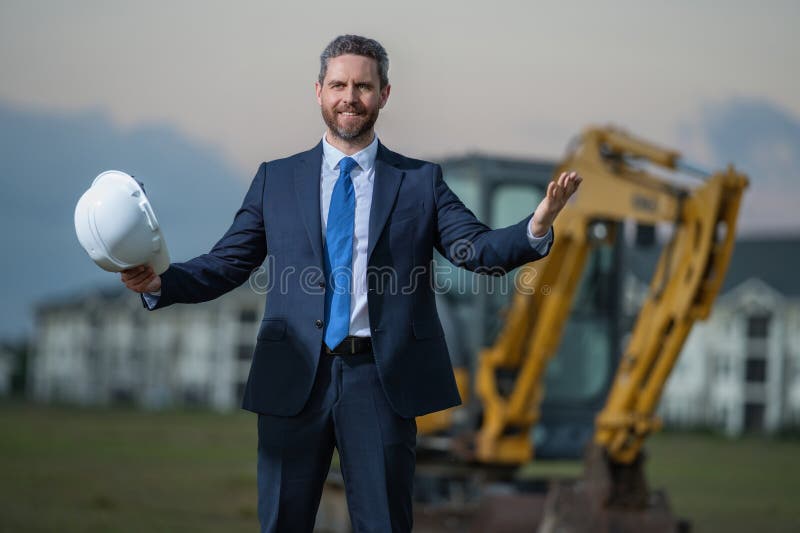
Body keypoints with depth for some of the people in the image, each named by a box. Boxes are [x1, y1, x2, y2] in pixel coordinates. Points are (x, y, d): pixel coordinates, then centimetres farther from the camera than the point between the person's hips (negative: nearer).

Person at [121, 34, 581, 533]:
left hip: (383, 380, -1)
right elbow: (226, 263, 7)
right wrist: (159, 282, -11)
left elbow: (478, 248, -4)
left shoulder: (421, 181, 7)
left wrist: (537, 228, -24)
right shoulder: (276, 179, 10)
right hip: (295, 379, 1)